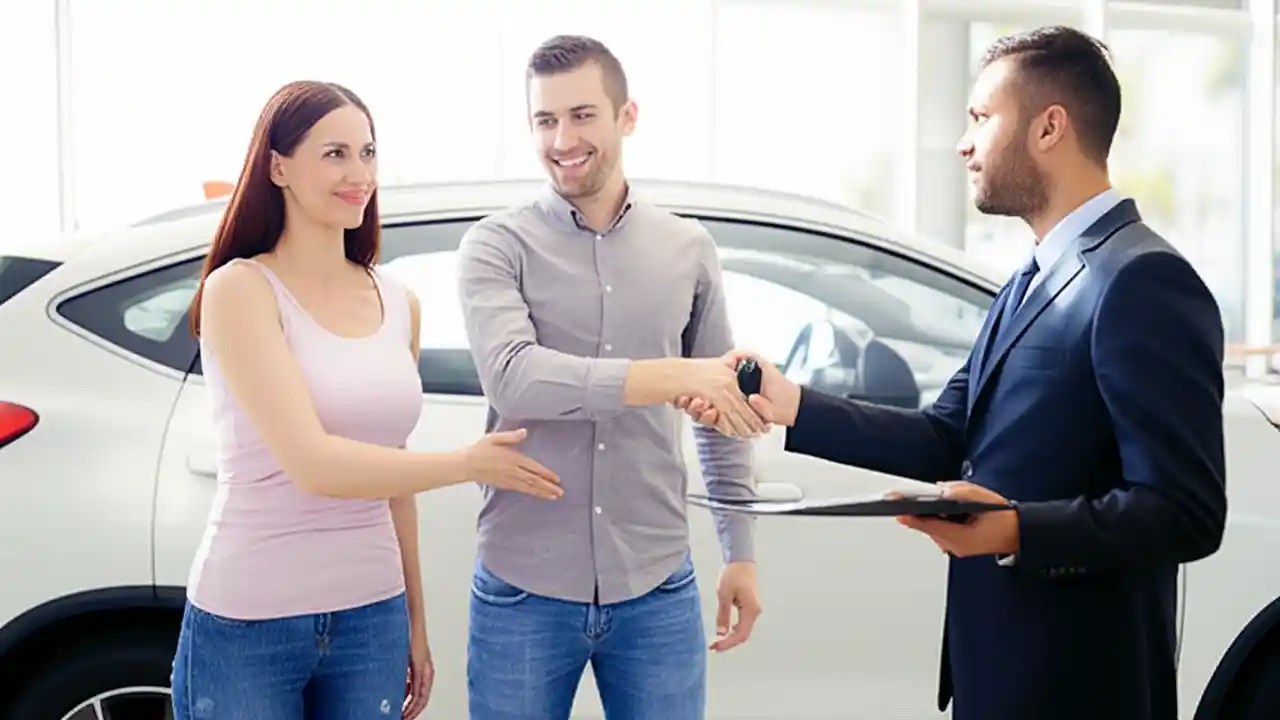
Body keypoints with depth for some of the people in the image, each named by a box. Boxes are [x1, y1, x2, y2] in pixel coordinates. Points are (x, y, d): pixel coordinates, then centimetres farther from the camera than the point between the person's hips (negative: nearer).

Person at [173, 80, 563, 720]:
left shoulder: (399, 306, 7)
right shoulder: (240, 289, -10)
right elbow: (311, 464, -19)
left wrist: (415, 623, 16)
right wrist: (467, 464, -10)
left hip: (372, 620, 5)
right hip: (247, 626, -4)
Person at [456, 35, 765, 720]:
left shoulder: (689, 250, 5)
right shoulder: (498, 245, -4)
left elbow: (724, 414, 12)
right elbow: (513, 378, -21)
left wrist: (740, 552, 9)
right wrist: (676, 377, -27)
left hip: (657, 592, 2)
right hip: (522, 593, -2)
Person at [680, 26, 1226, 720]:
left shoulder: (1142, 281, -17)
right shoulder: (1032, 281, 14)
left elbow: (1186, 513, -21)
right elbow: (949, 441, 8)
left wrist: (1018, 531, -33)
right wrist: (792, 407, -1)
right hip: (999, 664, 9)